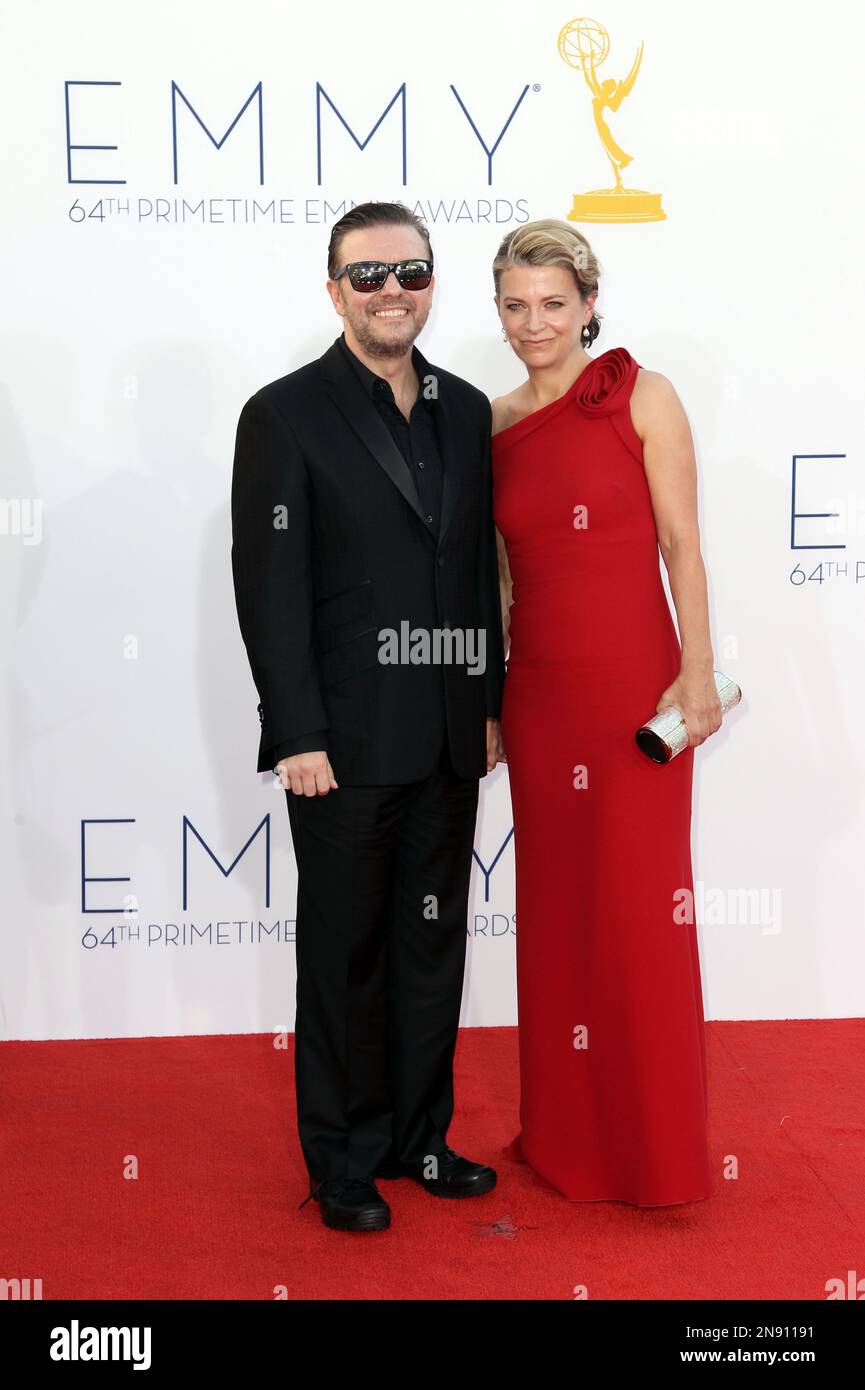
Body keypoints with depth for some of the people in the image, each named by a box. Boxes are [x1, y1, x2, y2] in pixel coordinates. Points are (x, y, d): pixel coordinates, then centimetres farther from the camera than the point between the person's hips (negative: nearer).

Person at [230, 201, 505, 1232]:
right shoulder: (286, 415, -6)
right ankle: (343, 1160, 24)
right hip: (345, 742, -5)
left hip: (448, 740, 5)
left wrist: (489, 703, 10)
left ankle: (418, 1137, 31)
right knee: (345, 953, 8)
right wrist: (299, 736, -14)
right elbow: (269, 589, -10)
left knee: (433, 945, 14)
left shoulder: (466, 411, 9)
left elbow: (481, 569, 13)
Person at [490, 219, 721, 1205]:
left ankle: (654, 1149, 18)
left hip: (634, 681, -4)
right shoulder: (493, 424, 9)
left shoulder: (640, 397, -2)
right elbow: (500, 576, 13)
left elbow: (681, 545, -5)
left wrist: (697, 673, -12)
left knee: (639, 908, 2)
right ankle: (565, 1135, 26)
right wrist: (488, 701, 13)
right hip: (537, 689, 4)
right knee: (555, 908, 11)